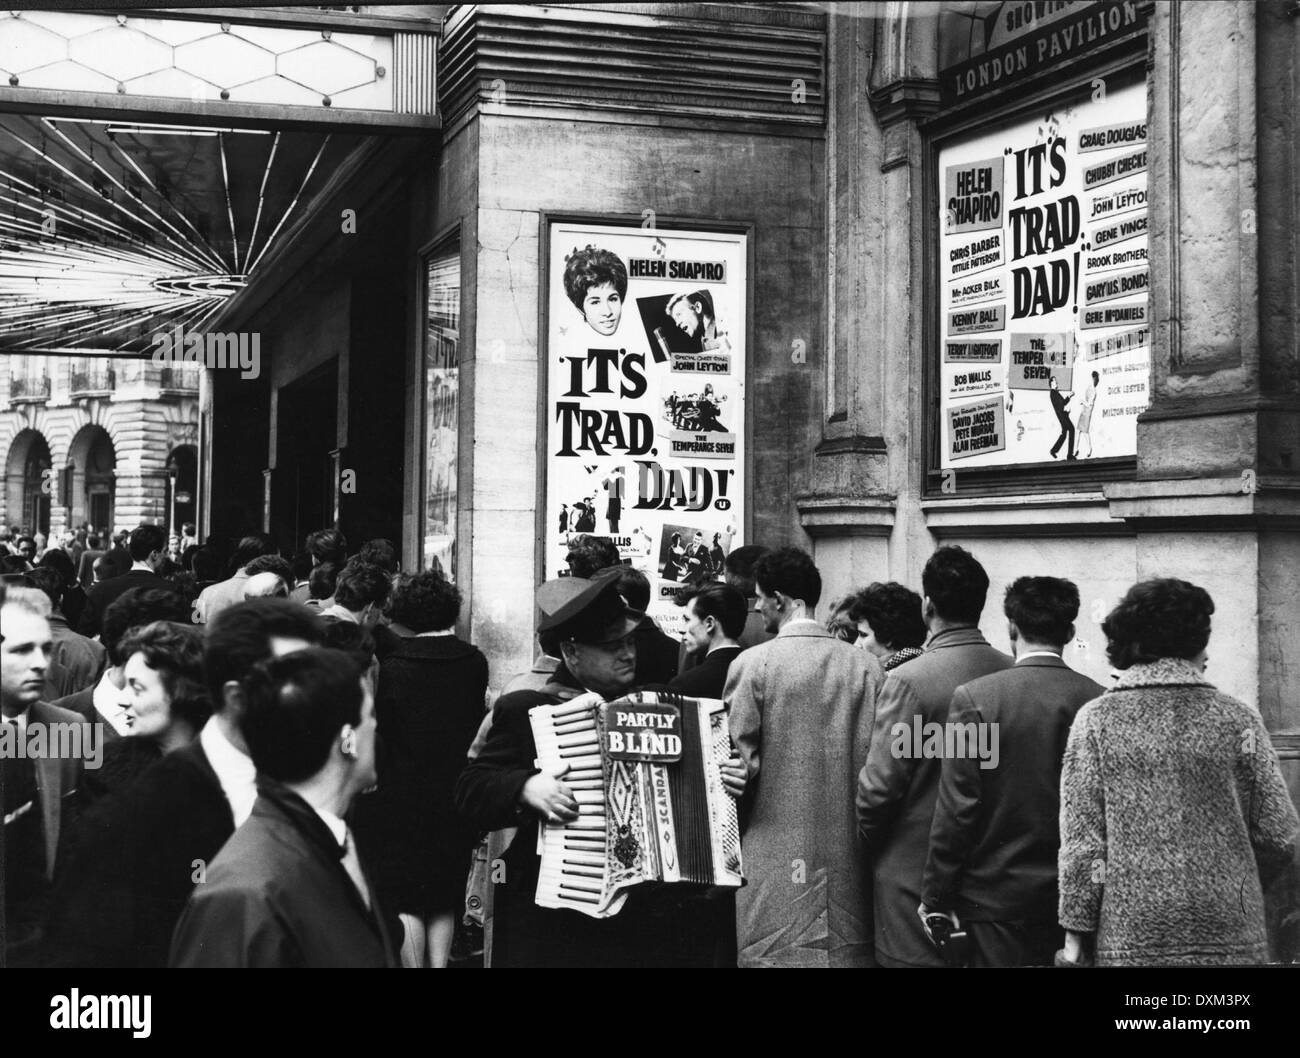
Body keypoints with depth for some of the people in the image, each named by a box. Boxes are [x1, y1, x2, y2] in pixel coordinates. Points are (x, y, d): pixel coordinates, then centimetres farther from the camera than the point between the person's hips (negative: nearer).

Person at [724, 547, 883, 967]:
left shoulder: (751, 664, -9)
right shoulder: (866, 666, 0)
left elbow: (739, 763, -7)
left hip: (776, 854, -3)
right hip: (849, 857, 4)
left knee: (772, 950, 2)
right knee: (849, 948, 10)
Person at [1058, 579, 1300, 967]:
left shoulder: (1096, 719, -4)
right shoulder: (1238, 719, -2)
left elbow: (1081, 839, -6)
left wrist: (1076, 929, 1)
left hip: (1129, 938, 0)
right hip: (1231, 936, 1)